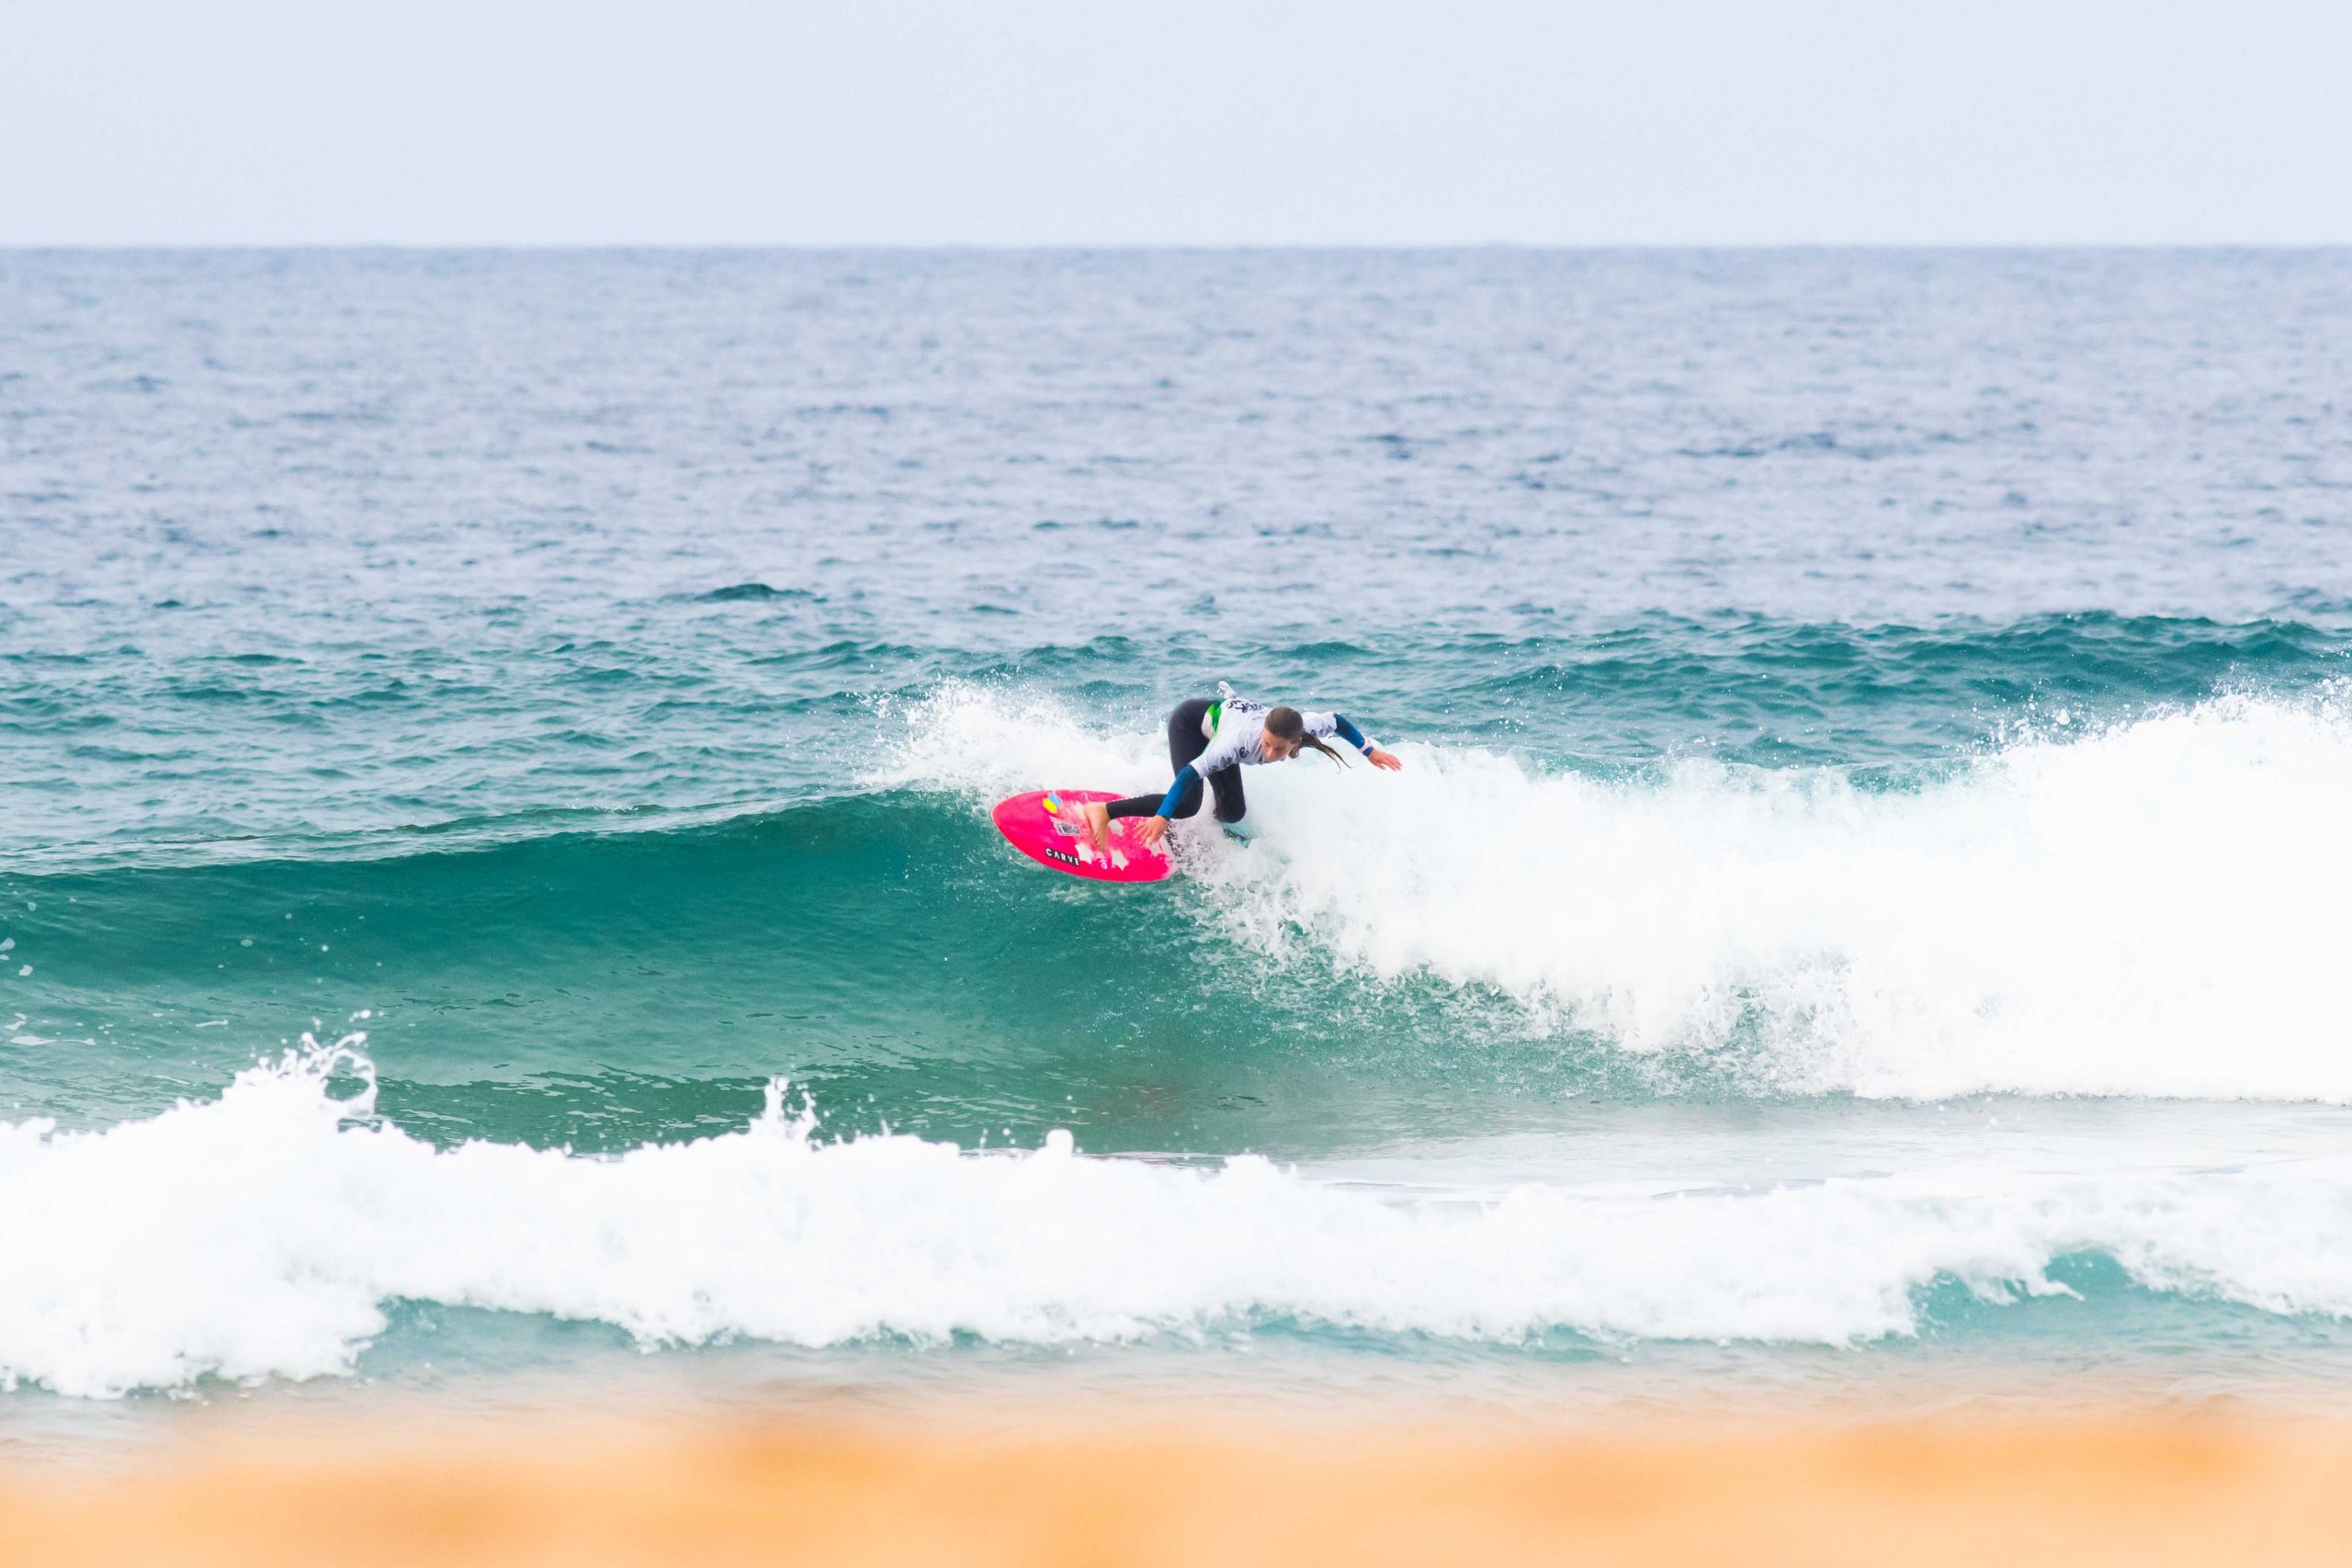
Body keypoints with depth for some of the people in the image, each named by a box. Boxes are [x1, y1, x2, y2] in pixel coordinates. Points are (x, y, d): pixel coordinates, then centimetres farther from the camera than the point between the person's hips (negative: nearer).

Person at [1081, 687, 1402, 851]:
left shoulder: (1305, 728, -33)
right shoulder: (1242, 740, -46)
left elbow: (1338, 722, -11)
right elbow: (1193, 772, -49)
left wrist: (1370, 751, 1)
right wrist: (1162, 816, -57)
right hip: (1192, 720, -6)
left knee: (1233, 814, 2)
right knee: (1187, 805, -25)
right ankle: (1103, 811, -22)